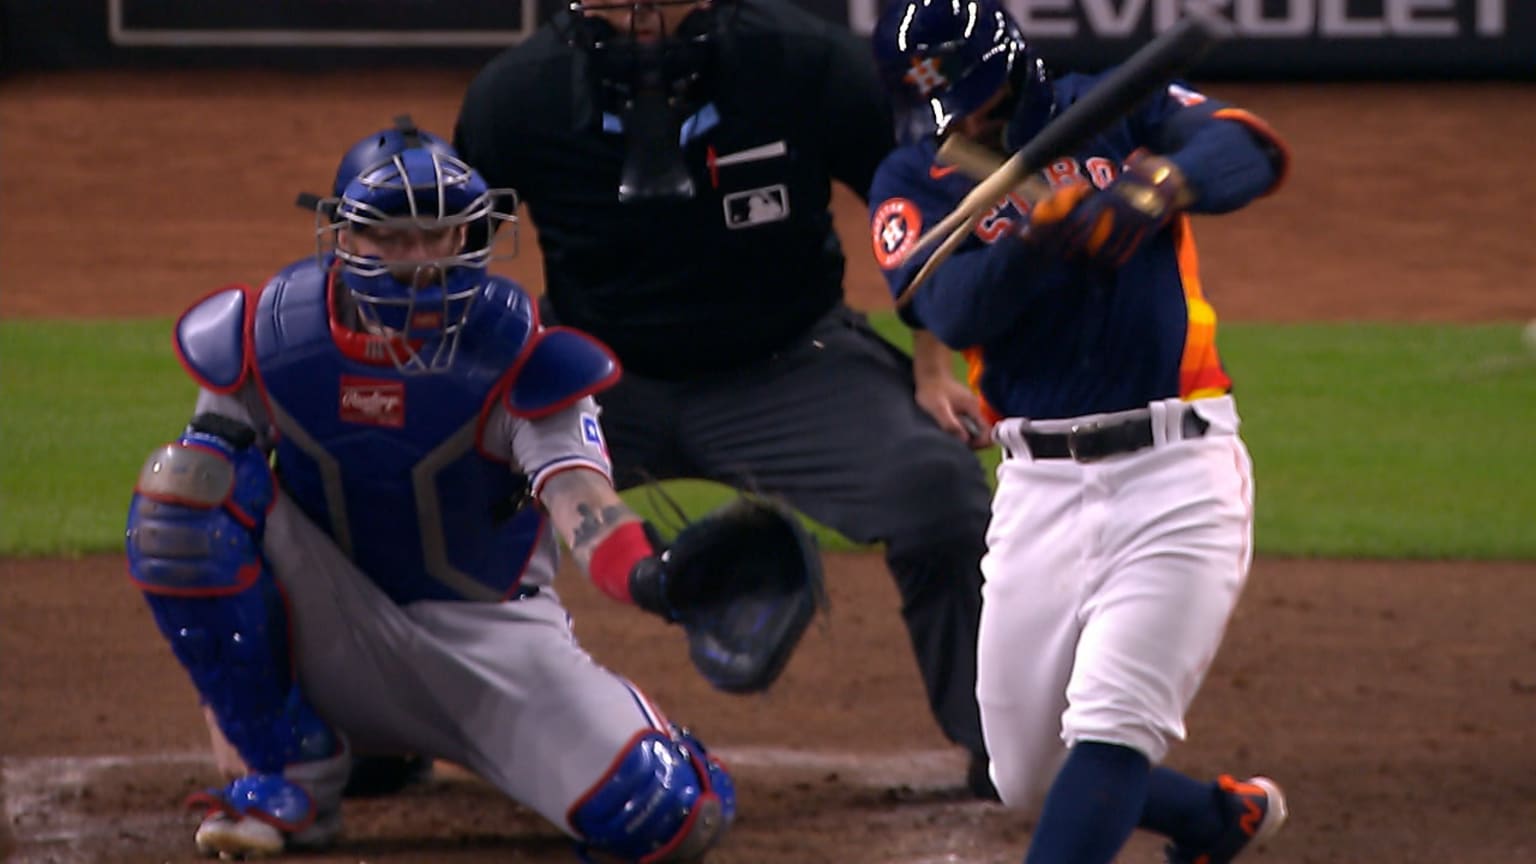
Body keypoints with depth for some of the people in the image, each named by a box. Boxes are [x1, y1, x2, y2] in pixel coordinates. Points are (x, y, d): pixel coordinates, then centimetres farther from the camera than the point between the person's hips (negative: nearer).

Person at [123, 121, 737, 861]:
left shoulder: (516, 355, -17)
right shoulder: (270, 333, -10)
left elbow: (578, 497, -32)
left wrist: (645, 576, -54)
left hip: (487, 628, -2)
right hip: (332, 632, 2)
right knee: (185, 483, -25)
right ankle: (295, 773, -11)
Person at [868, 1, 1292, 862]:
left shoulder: (1118, 108, 4)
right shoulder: (917, 181, 6)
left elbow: (1252, 153, -13)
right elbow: (952, 308, -12)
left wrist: (1156, 187, -33)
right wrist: (1036, 241, -31)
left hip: (1175, 475, -4)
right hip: (1042, 490, 4)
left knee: (1111, 722, -17)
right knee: (1029, 776, 9)